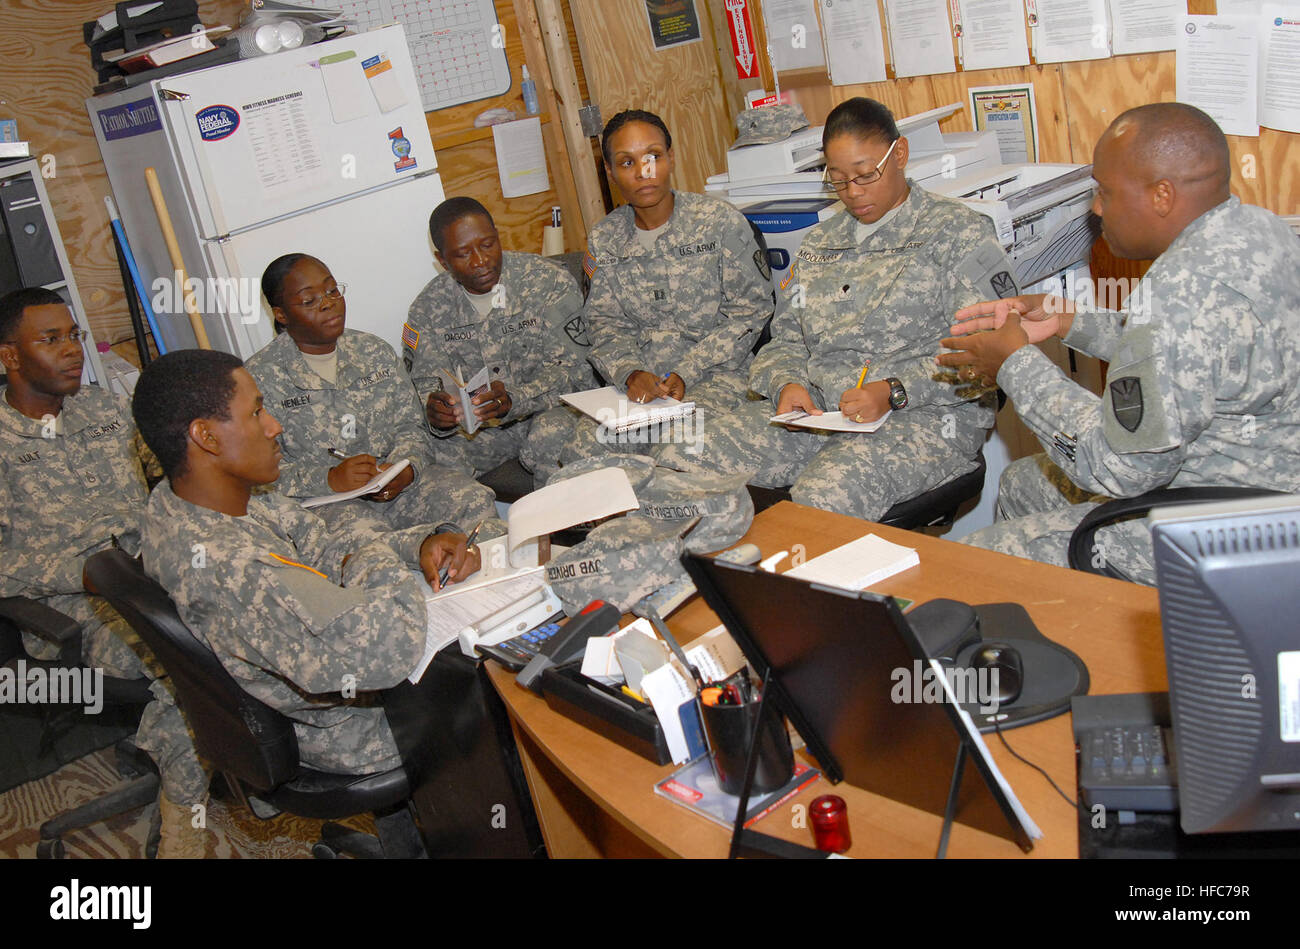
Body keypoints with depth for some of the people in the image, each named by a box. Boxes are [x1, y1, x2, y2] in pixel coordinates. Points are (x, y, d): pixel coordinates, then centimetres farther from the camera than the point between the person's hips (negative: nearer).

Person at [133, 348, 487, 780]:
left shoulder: (175, 499, -8)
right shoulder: (224, 569, -39)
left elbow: (322, 548, 1)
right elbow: (395, 641, -45)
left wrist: (423, 542, -15)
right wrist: (371, 558, -23)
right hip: (351, 734, -9)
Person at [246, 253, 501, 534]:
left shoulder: (375, 351, 15)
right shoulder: (261, 376, 0)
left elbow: (410, 426, 12)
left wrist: (405, 468, -11)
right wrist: (330, 480, -22)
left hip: (398, 484, 4)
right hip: (322, 502, -4)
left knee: (475, 500, -21)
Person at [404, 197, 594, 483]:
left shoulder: (549, 282, -8)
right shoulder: (428, 309, 1)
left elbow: (570, 368, -12)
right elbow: (424, 385, -1)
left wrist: (514, 400, -32)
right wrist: (435, 413, -28)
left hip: (551, 407, -2)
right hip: (470, 426, 2)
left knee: (551, 442, -36)